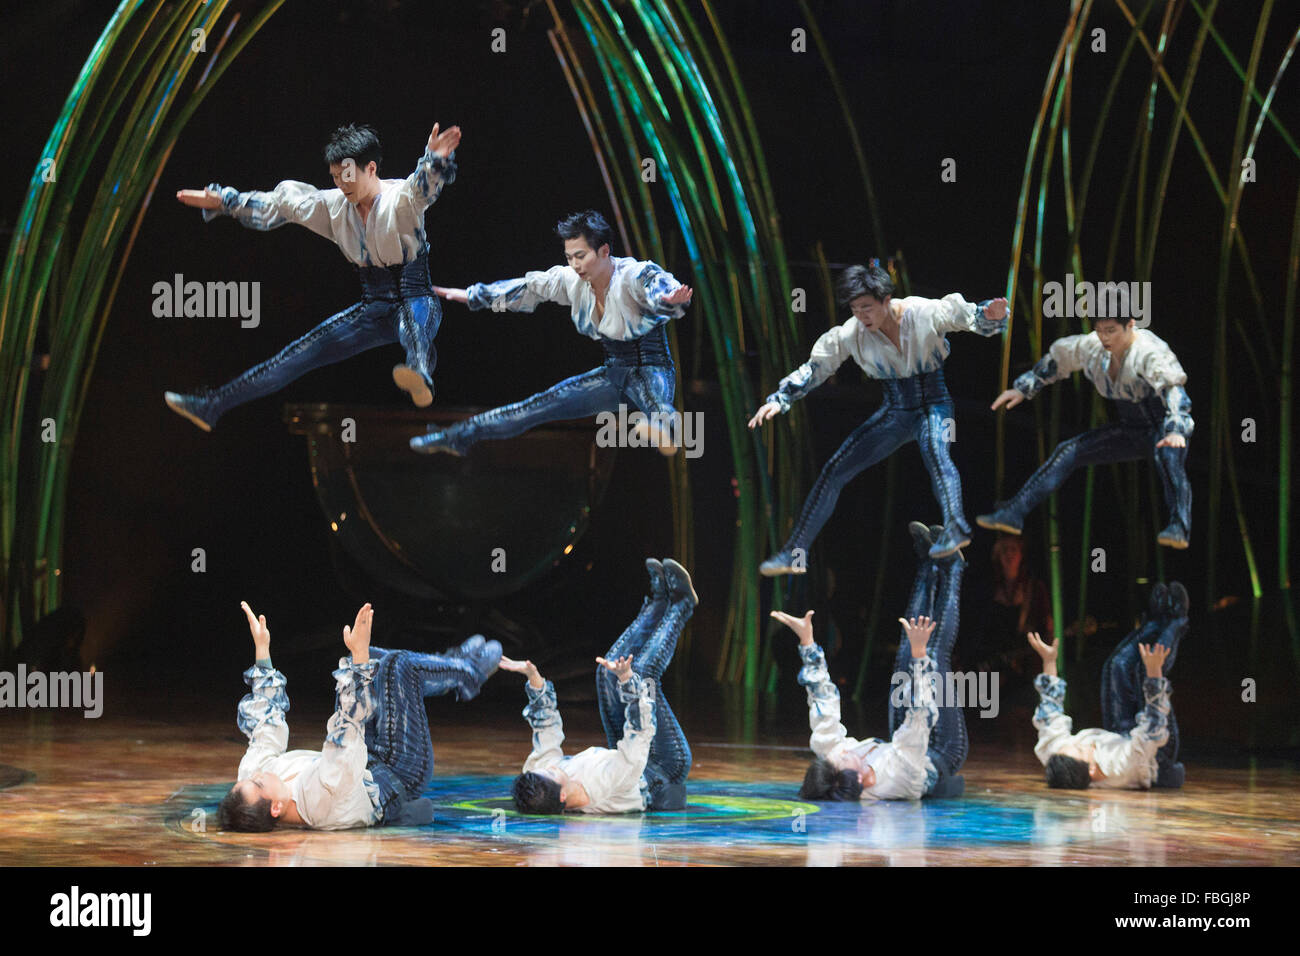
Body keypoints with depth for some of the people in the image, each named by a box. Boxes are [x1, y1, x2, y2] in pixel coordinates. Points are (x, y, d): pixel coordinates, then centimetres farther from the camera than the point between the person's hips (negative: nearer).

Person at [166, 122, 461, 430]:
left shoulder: (401, 198, -15)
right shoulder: (335, 205, 5)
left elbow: (424, 186, -39)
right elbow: (279, 204, 15)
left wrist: (434, 160, -62)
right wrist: (222, 201, 16)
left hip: (417, 303, -7)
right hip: (373, 309, 7)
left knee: (411, 321, -45)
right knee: (298, 356, 7)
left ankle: (420, 375, -80)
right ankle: (212, 406, 11)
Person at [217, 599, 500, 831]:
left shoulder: (251, 775, -28)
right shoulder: (317, 799, -47)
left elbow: (265, 723, -14)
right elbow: (349, 727, -48)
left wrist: (261, 648, -9)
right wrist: (359, 654, -49)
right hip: (397, 780, -7)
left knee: (365, 661, 11)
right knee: (398, 664, -13)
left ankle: (457, 670, 33)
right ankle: (469, 671, 19)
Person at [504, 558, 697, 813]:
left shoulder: (537, 789, -30)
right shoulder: (606, 788, -48)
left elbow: (547, 726, -16)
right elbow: (641, 726, -45)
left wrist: (533, 676, -22)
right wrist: (627, 677, -54)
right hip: (666, 771, -6)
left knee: (608, 670, 3)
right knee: (644, 670, -14)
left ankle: (658, 601, 28)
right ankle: (682, 604, 15)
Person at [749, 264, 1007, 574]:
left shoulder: (926, 313, -17)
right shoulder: (851, 334, -9)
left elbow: (972, 317, -13)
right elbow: (815, 368, 0)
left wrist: (991, 315, -37)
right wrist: (779, 399, -7)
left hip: (935, 407, -4)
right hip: (894, 416, 4)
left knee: (933, 446, -39)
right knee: (834, 470, -2)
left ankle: (955, 528, -53)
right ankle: (794, 553, 6)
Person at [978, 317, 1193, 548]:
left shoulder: (1150, 352, -27)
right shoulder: (1093, 346, -5)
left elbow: (1171, 388, -43)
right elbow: (1058, 358, 15)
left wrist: (1175, 432, -60)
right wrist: (1023, 389, 19)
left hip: (1167, 427, -7)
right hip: (1132, 431, 7)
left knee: (1167, 453, -40)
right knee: (1069, 451, 4)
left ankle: (1179, 528, -50)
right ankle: (1014, 514, 8)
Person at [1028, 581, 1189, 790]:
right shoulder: (1118, 769, -50)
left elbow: (1051, 715, -19)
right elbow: (1154, 728, -44)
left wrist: (1049, 662, -10)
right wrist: (1154, 673, -47)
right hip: (1158, 764, -5)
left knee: (1119, 664, -1)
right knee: (1145, 670, -14)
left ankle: (1158, 621, 31)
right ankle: (1176, 623, 19)